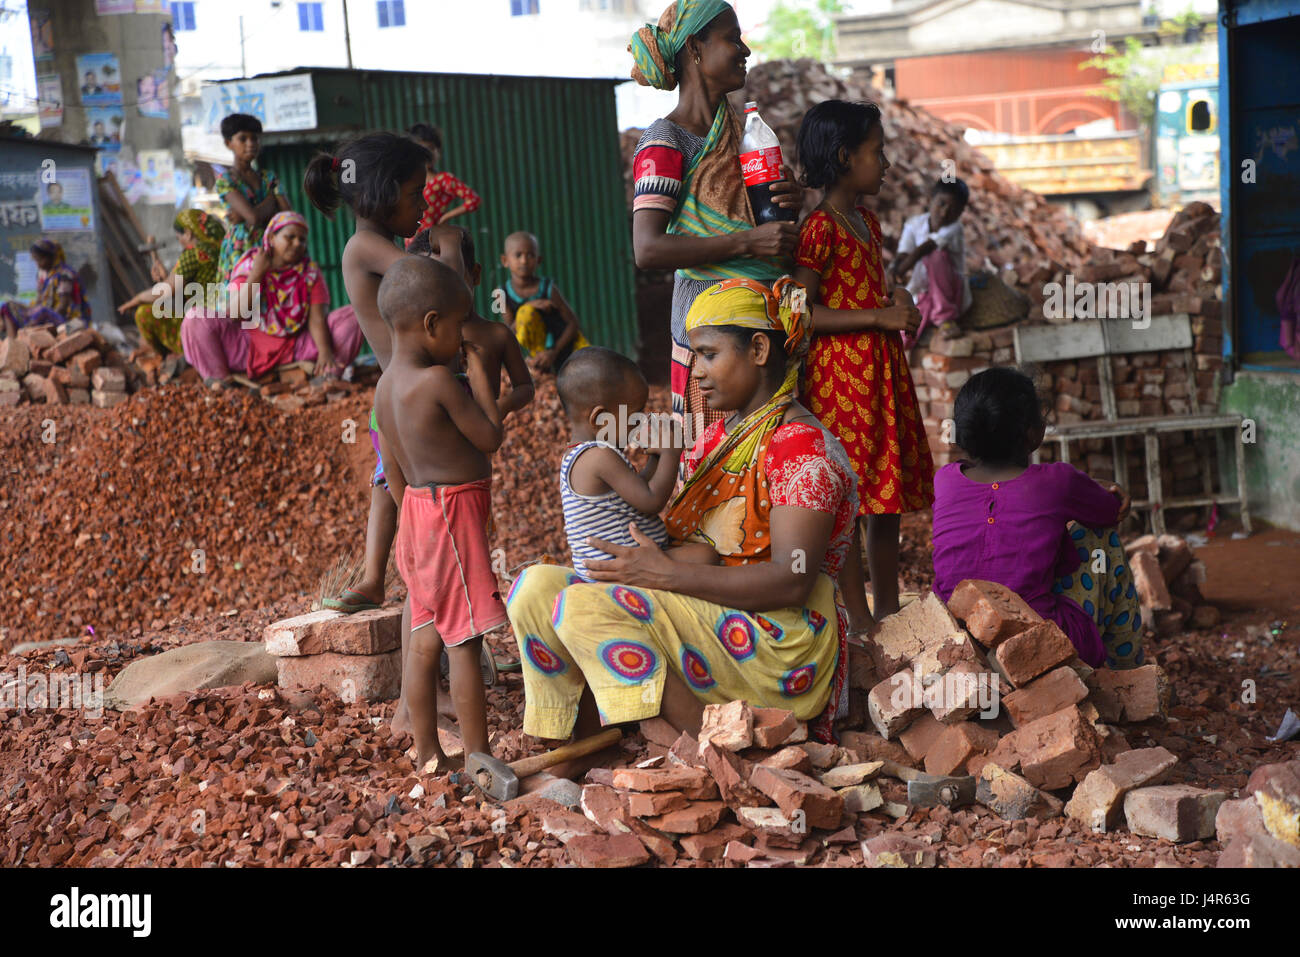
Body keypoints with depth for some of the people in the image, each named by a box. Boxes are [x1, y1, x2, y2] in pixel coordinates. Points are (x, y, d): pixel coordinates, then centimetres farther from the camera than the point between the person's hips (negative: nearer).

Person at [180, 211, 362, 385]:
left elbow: (316, 319, -12)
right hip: (250, 348, 0)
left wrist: (325, 352, -32)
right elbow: (234, 315, -12)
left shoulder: (310, 271, 0)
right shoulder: (248, 265, -1)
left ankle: (324, 373, -26)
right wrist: (255, 275, -19)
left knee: (350, 319, -17)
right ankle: (218, 377, -17)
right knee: (196, 317, -20)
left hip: (296, 348, 0)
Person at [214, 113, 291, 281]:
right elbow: (254, 216, -15)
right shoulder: (225, 180, -1)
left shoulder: (269, 177, 15)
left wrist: (244, 216, -8)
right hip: (240, 252, -4)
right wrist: (270, 201, 4)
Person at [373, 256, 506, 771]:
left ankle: (427, 752, 19)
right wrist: (479, 372, -4)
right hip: (453, 513, -9)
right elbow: (490, 437, -12)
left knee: (426, 639, 12)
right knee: (465, 642, -3)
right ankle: (479, 758, 4)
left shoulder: (386, 385, 8)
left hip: (417, 509, 9)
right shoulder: (438, 380, -19)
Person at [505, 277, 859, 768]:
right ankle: (577, 749, -6)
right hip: (704, 622, 9)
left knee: (586, 606, -27)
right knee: (536, 588, -5)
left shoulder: (800, 444, -11)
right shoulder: (717, 437, 17)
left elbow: (792, 580, -21)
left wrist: (666, 574, -23)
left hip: (778, 647, -9)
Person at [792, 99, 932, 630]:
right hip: (840, 371, -9)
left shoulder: (866, 221, 15)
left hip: (882, 367, 9)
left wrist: (899, 301, 6)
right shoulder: (819, 228, -13)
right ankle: (859, 621, 3)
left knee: (887, 493, 12)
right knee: (846, 497, -4)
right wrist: (880, 316, -19)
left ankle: (887, 612, 23)